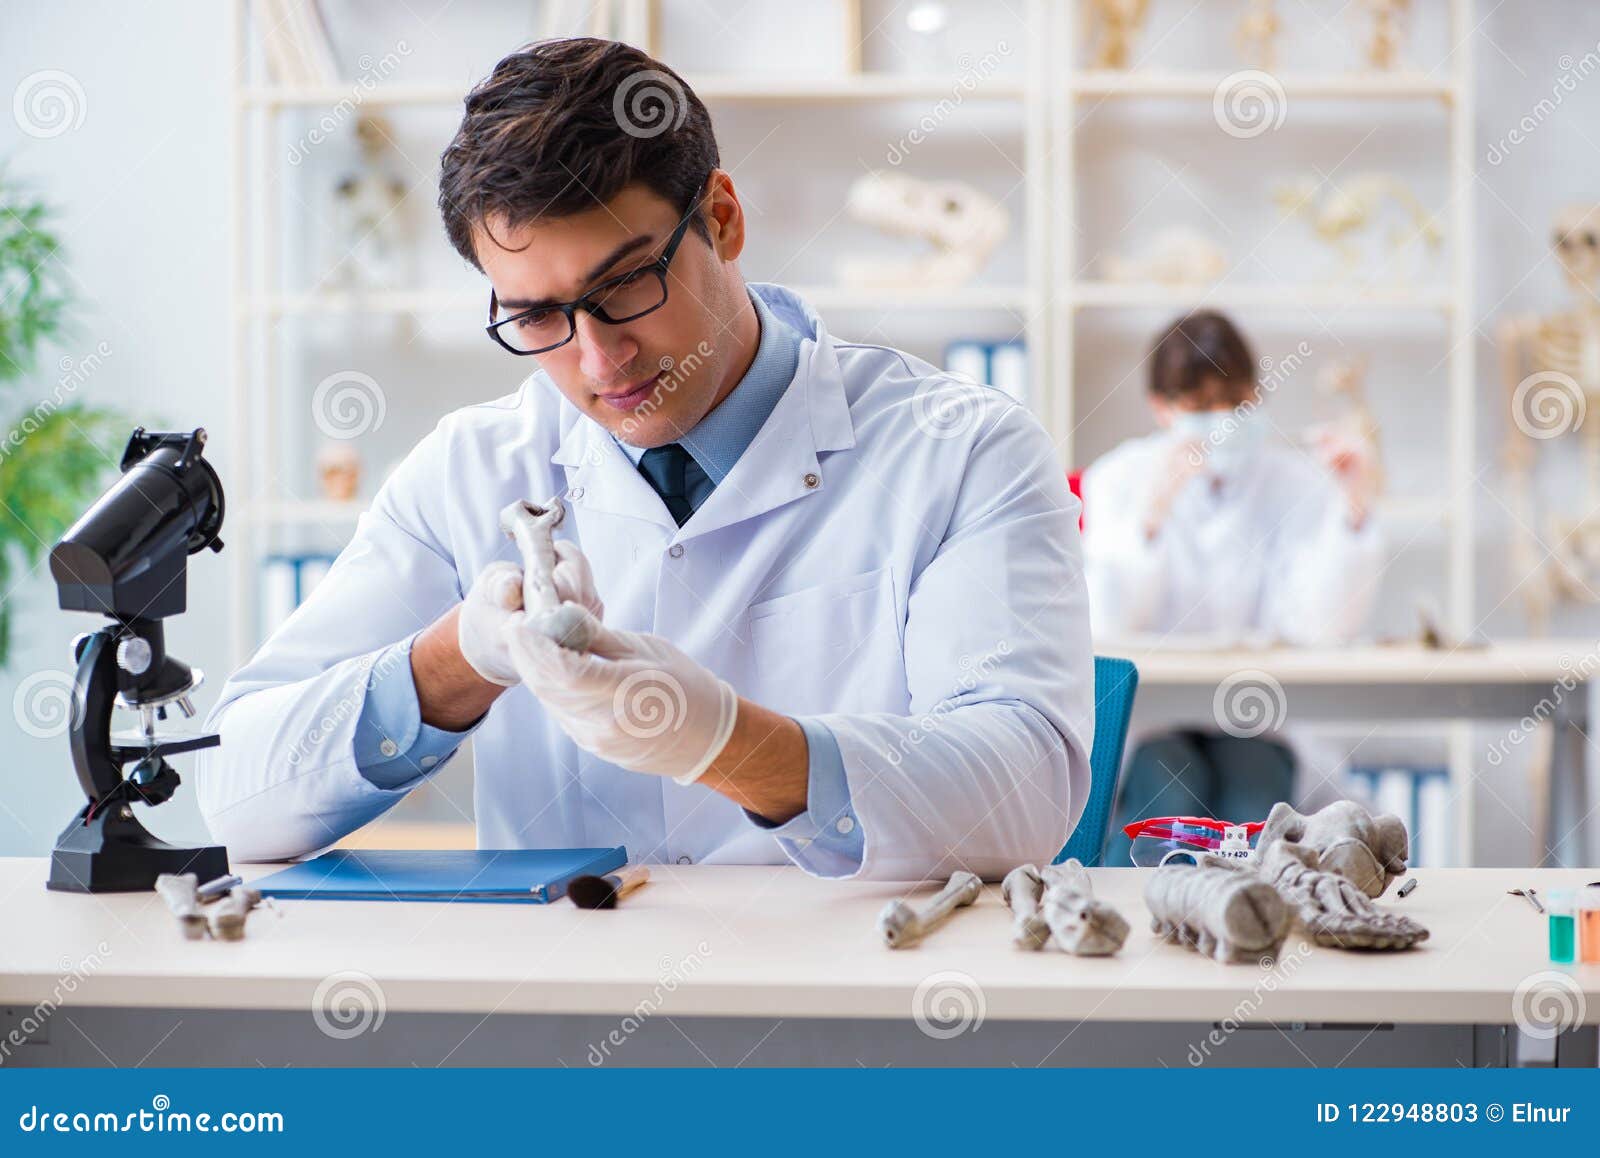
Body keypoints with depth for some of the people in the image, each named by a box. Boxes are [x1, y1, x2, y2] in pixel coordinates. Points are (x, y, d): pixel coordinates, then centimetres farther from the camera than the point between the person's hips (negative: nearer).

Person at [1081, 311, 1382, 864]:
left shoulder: (1296, 482, 2)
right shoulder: (1119, 480, 0)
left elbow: (1323, 625, -10)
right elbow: (1108, 624, -16)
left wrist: (1354, 511, -20)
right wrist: (1151, 512, -29)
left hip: (1250, 721, 1)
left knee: (1252, 808, -29)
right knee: (1174, 798, -31)